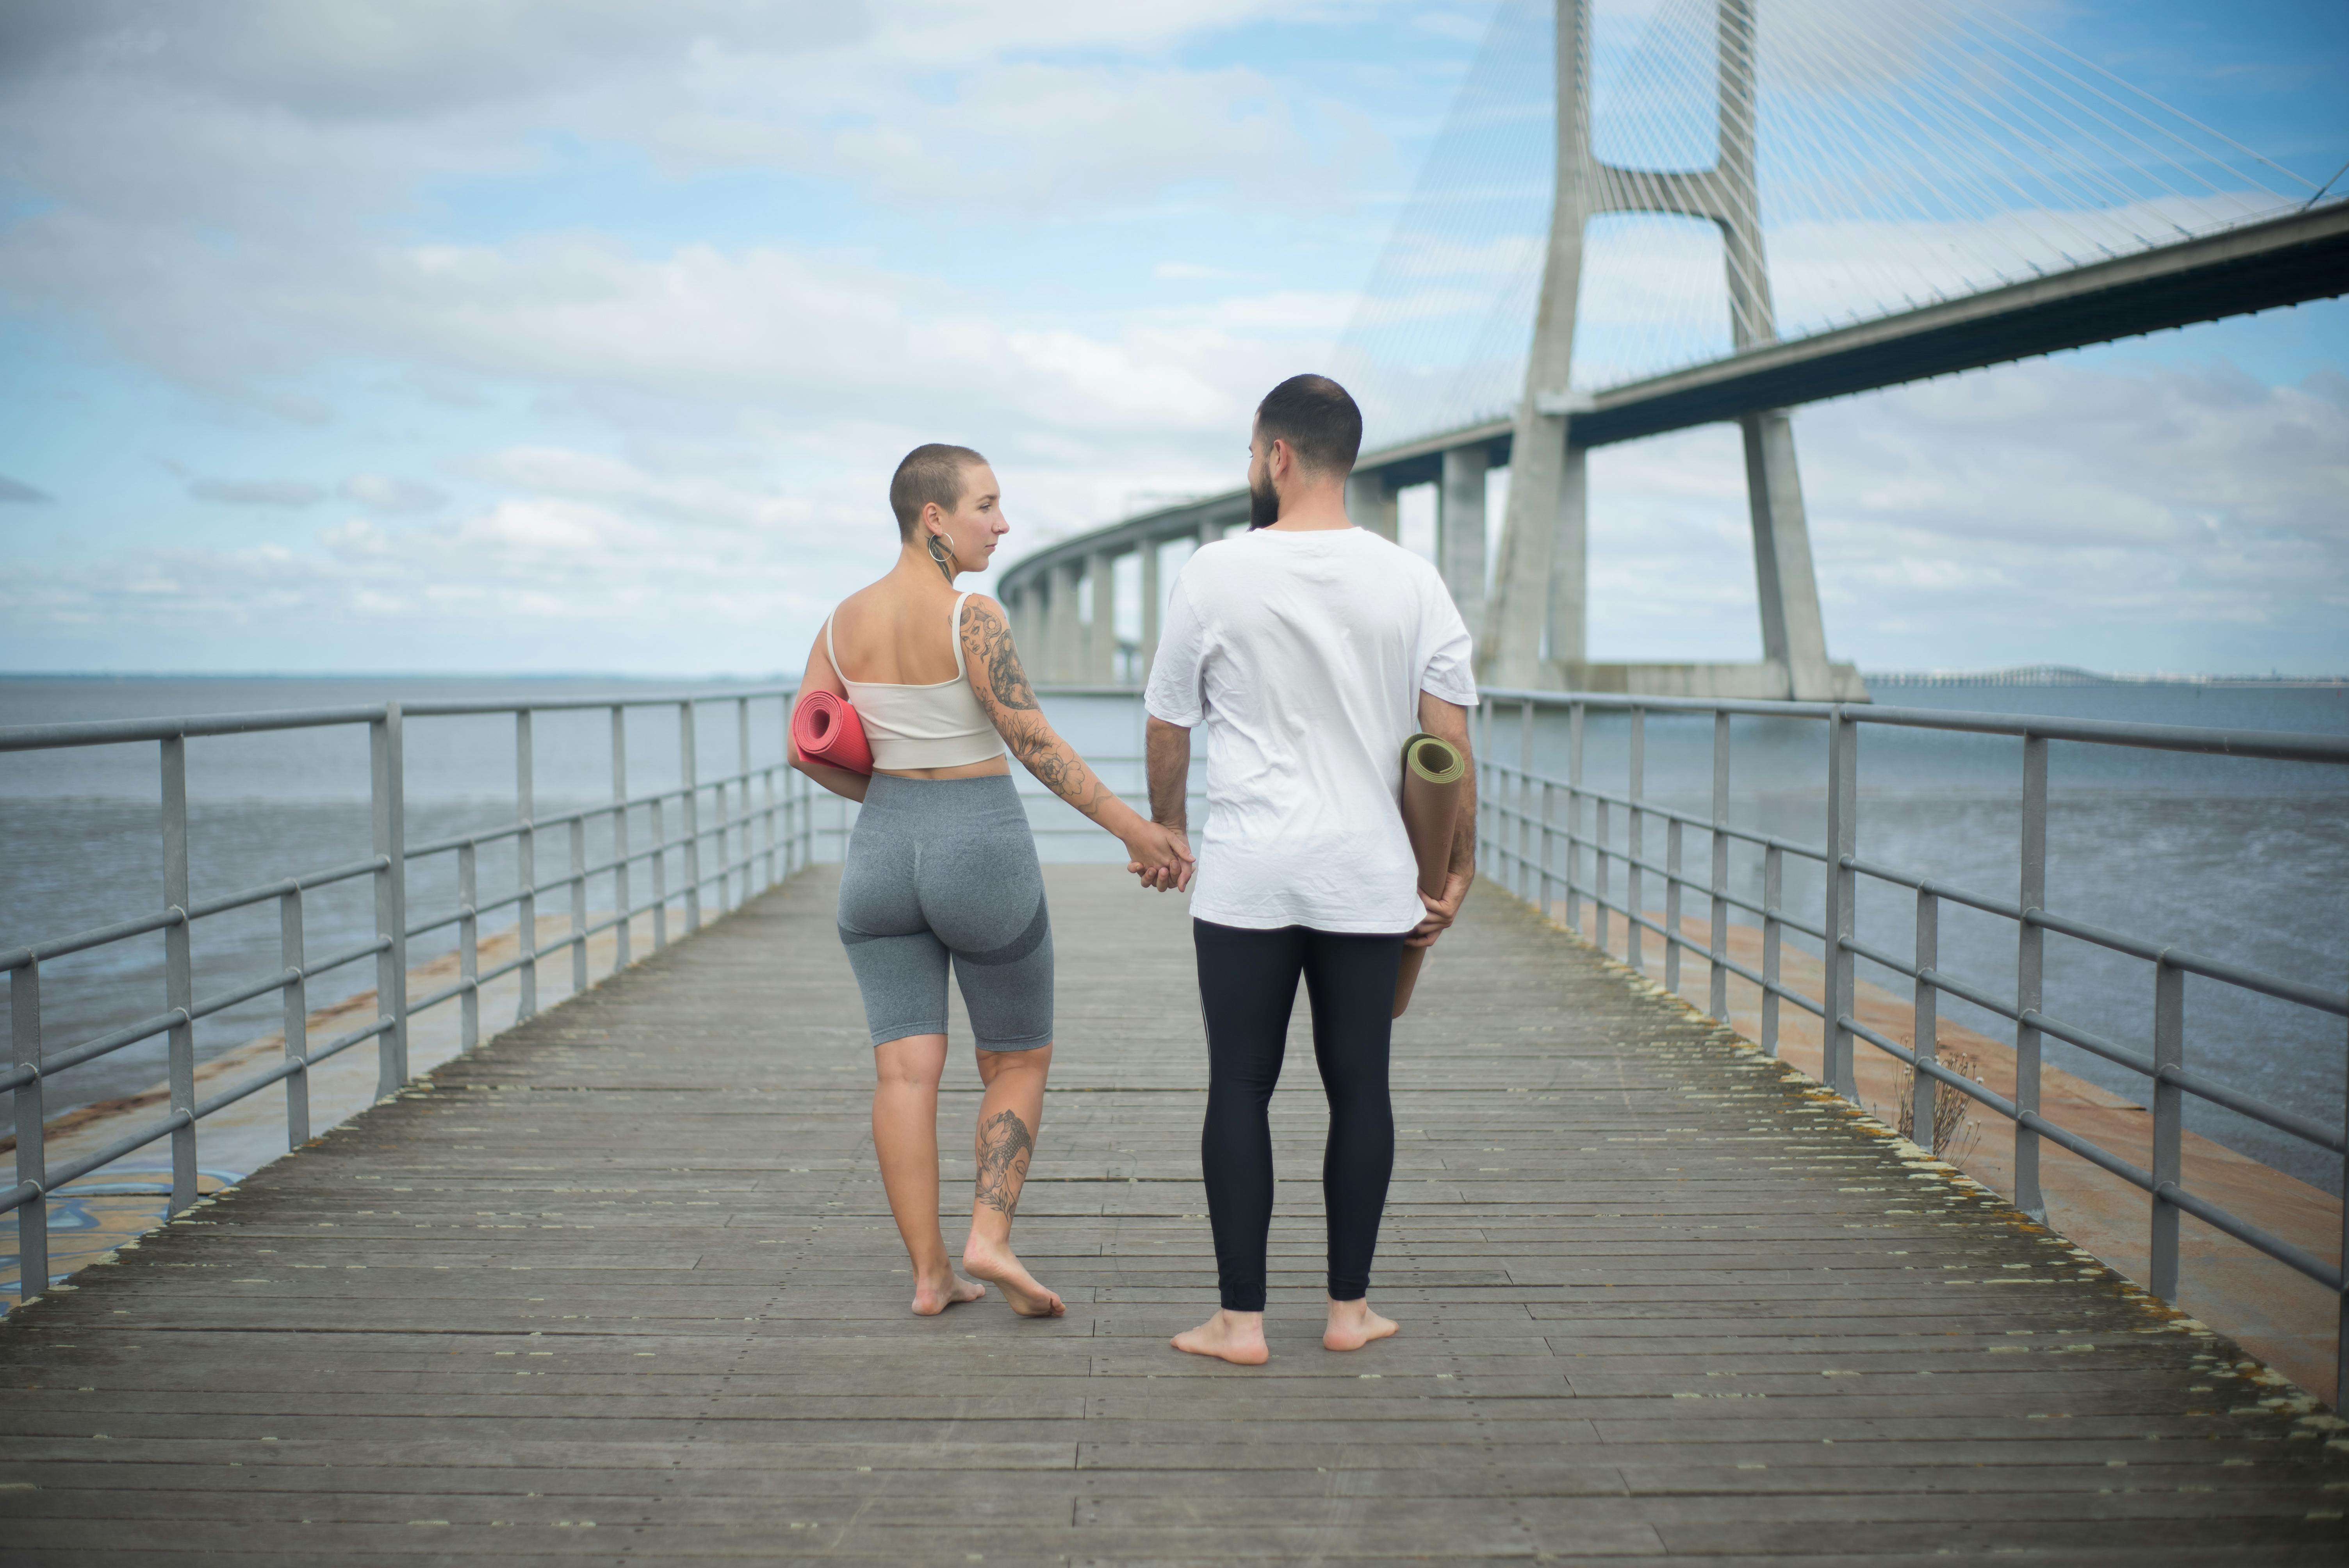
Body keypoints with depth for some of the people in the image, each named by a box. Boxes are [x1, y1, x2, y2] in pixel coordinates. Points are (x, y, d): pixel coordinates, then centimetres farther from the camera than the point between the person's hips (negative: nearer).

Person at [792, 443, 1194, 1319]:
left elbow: (805, 751, 5)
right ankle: (991, 1237, -2)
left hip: (881, 856, 5)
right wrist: (1135, 829, -11)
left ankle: (929, 1273, 5)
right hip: (983, 856, -5)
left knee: (906, 1069, 4)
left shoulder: (845, 622, 4)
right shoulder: (971, 618, -14)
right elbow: (1035, 744, -16)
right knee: (1019, 1061, 11)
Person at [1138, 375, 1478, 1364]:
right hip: (1368, 877, 2)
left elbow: (1169, 725, 6)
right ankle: (1350, 1309, 18)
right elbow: (1449, 739, 0)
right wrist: (1459, 866, 10)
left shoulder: (1216, 575, -3)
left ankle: (1241, 1319, 8)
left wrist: (1163, 826, 22)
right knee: (1359, 1088, 10)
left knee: (1239, 1090, 5)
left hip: (1247, 876, -2)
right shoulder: (1411, 583, 1)